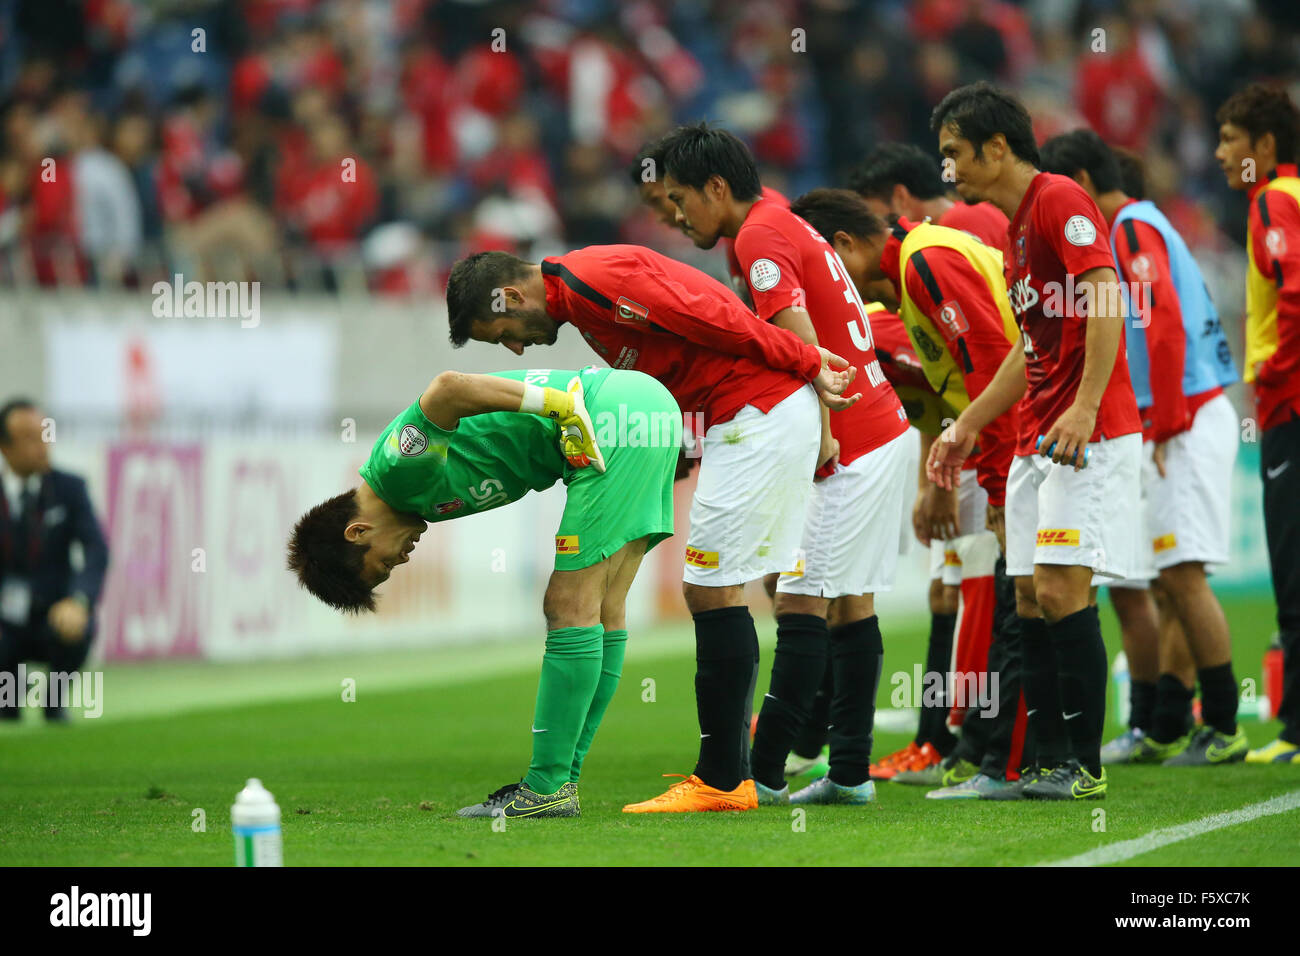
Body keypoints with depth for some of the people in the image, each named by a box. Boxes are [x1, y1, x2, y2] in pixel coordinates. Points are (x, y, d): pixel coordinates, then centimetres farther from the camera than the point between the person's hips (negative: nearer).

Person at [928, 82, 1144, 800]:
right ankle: (1047, 764, 6)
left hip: (1088, 436, -10)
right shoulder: (1018, 226, 21)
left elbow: (1106, 303, -20)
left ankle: (1086, 766, -9)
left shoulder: (1060, 200, -9)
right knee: (1030, 599, 4)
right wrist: (966, 427, 28)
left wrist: (1085, 407, -27)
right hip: (1036, 440, 10)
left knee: (1061, 590, -13)